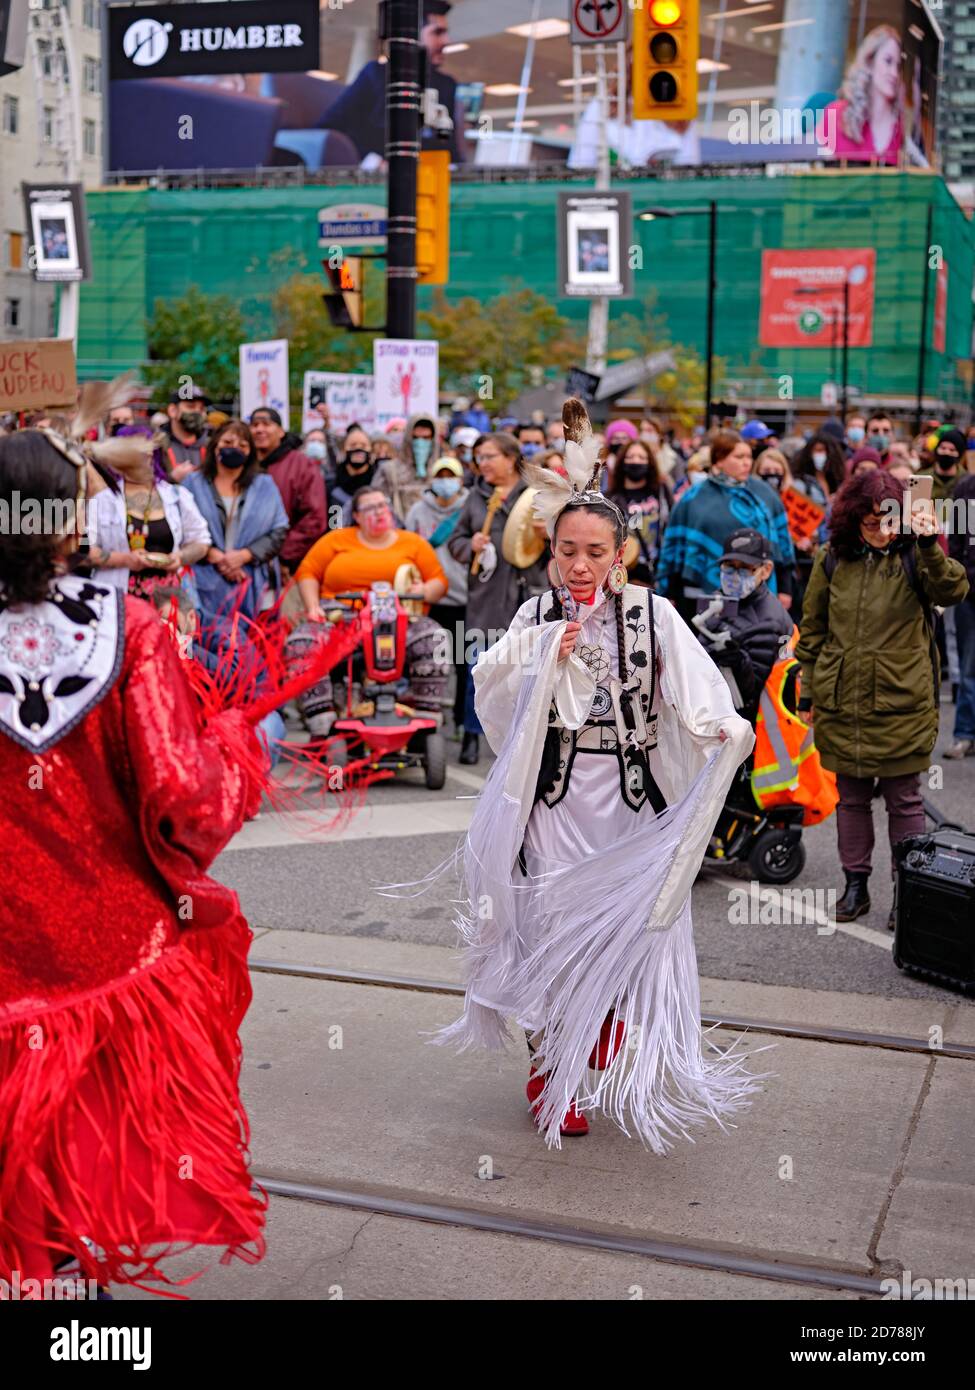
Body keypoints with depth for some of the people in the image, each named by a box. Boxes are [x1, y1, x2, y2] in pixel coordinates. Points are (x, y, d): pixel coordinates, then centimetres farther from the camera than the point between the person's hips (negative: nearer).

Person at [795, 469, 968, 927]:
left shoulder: (913, 555, -4)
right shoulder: (832, 561, 3)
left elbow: (952, 590, -23)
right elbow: (812, 630, 10)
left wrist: (929, 545, -36)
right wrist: (808, 691, 10)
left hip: (901, 703, -3)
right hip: (840, 702, 3)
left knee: (903, 800, 6)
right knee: (851, 798, 13)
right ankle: (855, 885, 26)